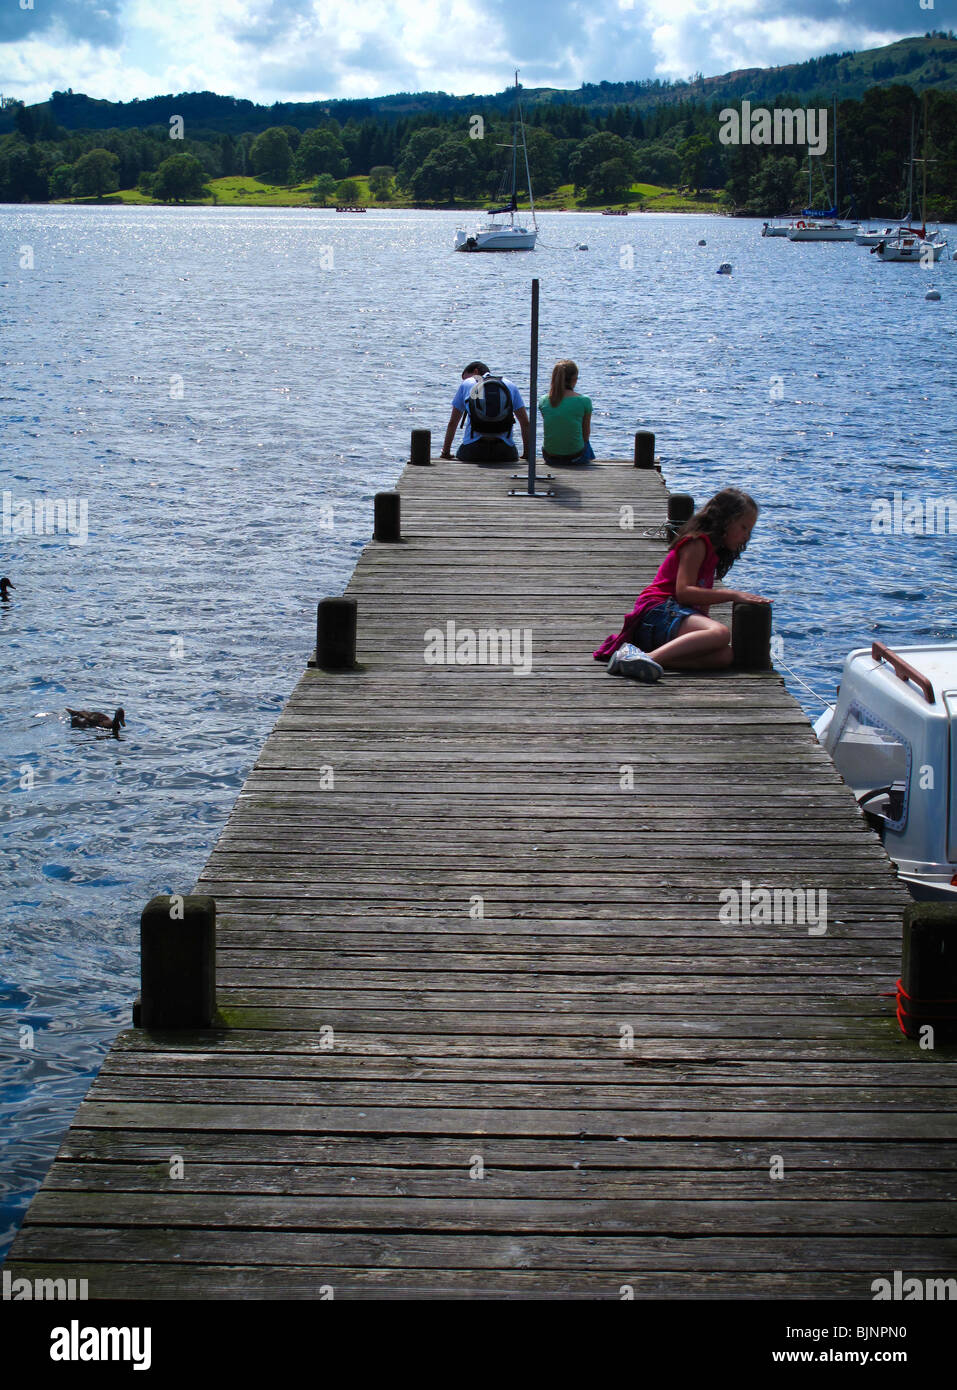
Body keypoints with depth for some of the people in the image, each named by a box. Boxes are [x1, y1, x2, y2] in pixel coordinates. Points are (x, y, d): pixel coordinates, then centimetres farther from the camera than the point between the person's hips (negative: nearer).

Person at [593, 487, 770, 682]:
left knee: (725, 656, -23)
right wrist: (731, 594, -15)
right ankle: (650, 657, -45)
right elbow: (684, 591, -14)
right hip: (658, 612, -9)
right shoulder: (696, 543, -1)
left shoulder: (712, 551, 30)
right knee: (720, 633, -36)